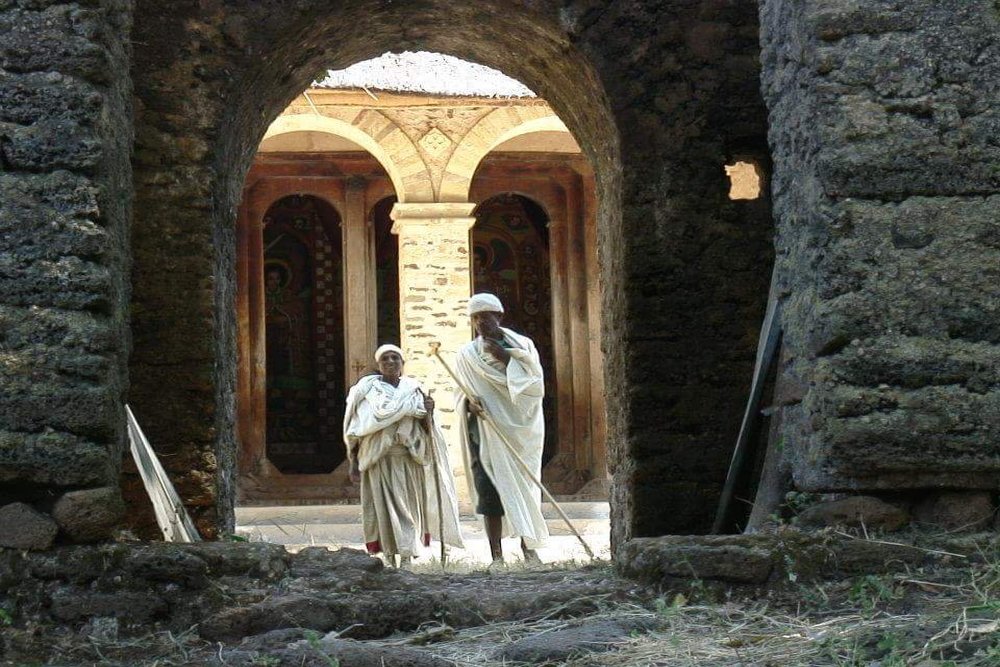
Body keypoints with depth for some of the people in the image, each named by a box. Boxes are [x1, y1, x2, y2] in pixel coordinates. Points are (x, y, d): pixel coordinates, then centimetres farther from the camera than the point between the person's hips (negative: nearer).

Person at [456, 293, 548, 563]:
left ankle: (528, 547, 11)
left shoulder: (523, 345, 6)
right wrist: (469, 403, -15)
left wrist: (506, 358, -9)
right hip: (486, 430, 0)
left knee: (524, 486, 0)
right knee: (489, 489, -8)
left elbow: (535, 385, -4)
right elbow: (460, 395, 8)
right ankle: (496, 554, -6)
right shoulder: (467, 354, 7)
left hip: (521, 430, 0)